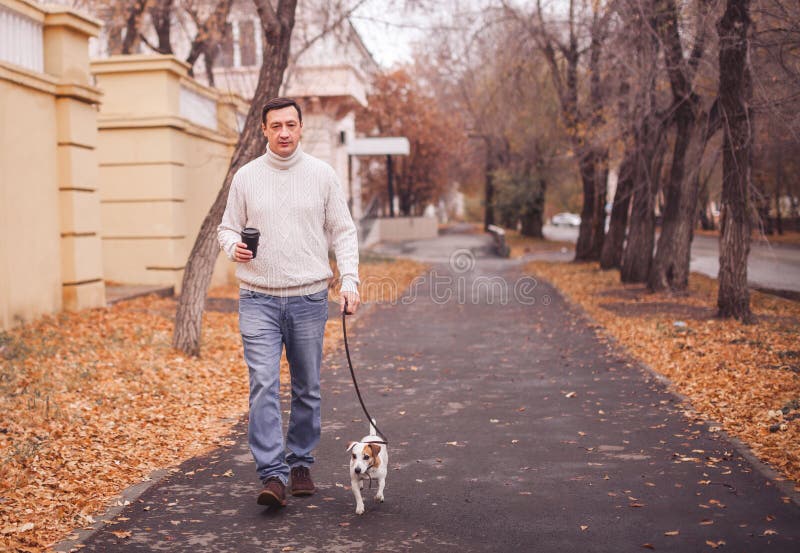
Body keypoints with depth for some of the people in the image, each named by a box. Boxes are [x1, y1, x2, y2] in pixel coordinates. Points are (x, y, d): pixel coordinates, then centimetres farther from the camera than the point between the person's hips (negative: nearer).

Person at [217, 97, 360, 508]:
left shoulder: (322, 174, 3)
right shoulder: (246, 176, 5)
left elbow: (343, 231, 6)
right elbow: (227, 227, 12)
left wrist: (350, 280, -6)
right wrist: (234, 247, -12)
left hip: (309, 298, 1)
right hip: (258, 299, 0)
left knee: (307, 388, 9)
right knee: (263, 385, -11)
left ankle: (301, 465, 25)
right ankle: (273, 474, -8)